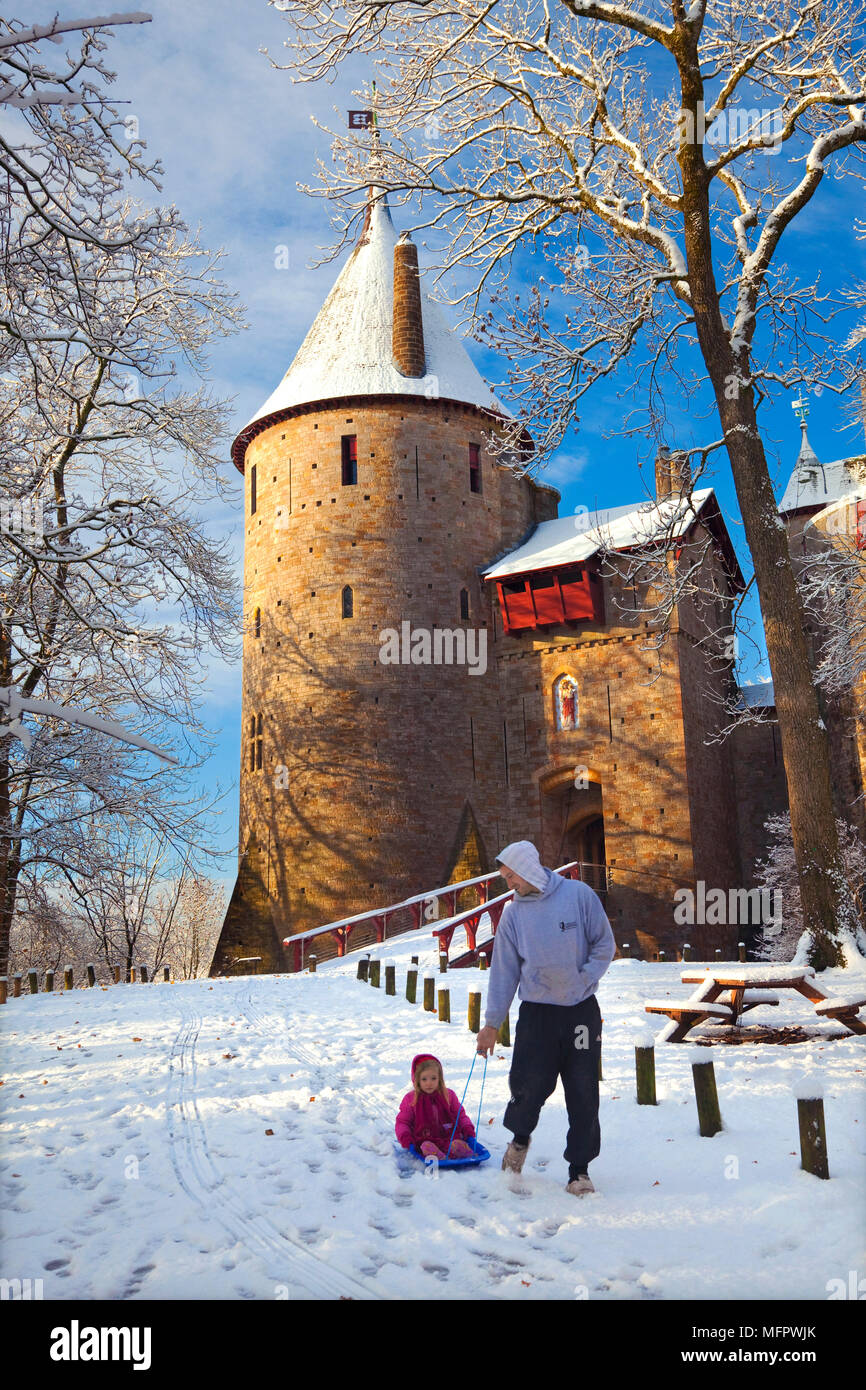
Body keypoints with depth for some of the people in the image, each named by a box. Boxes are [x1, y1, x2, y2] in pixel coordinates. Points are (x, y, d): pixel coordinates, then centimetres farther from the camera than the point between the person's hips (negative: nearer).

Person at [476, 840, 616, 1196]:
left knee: (584, 1093, 2)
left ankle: (579, 1168, 18)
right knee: (529, 1086, -5)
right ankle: (520, 1138, 26)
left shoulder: (579, 894, -4)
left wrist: (583, 980, -11)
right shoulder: (513, 913, 3)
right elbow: (504, 969, 6)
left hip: (581, 1010, -1)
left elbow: (604, 944, 1)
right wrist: (492, 1023, 4)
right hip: (536, 1011, 1)